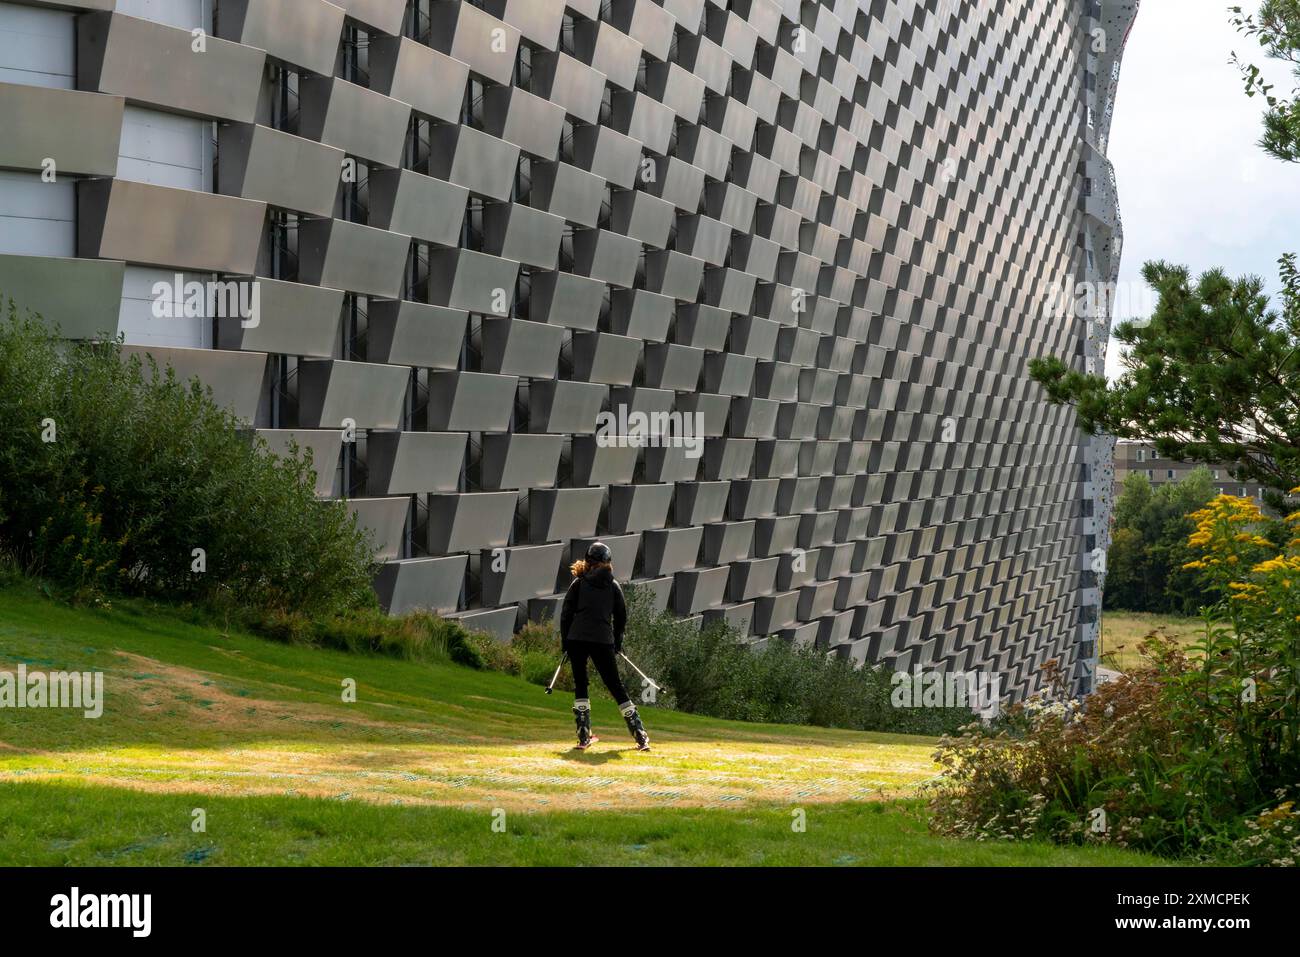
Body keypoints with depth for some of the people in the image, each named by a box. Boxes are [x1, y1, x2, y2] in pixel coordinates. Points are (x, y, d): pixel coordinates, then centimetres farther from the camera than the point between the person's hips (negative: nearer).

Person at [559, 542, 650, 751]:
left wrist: (565, 640, 9)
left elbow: (566, 613, 2)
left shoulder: (579, 583, 5)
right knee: (616, 686, 6)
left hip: (576, 639, -1)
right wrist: (617, 641, 21)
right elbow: (621, 616, 10)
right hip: (602, 640, 1)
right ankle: (641, 737, 4)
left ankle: (584, 738, 2)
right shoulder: (613, 585, 8)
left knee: (580, 685, 10)